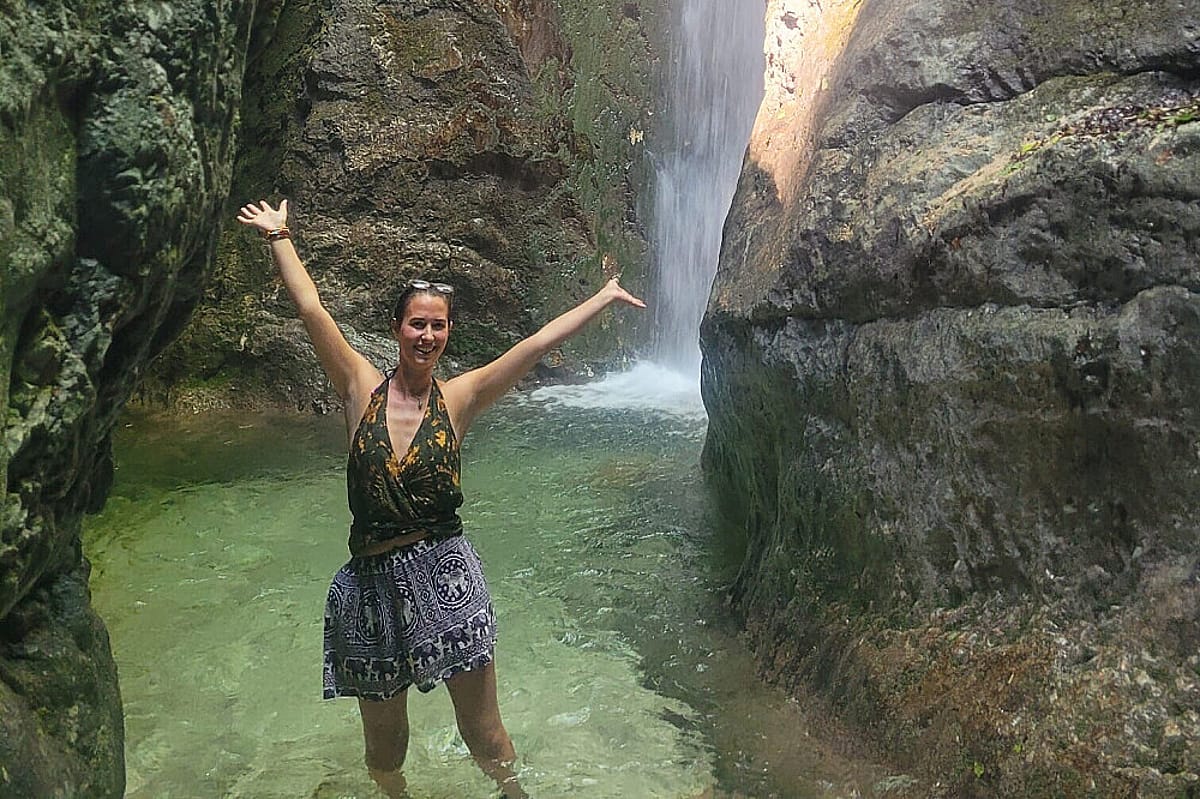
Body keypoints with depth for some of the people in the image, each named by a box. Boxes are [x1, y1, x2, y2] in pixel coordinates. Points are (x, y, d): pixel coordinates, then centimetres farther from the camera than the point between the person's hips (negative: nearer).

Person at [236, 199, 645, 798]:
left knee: (484, 737, 7)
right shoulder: (361, 388, 0)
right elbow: (310, 308, 0)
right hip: (373, 585, 1)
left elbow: (538, 344, -2)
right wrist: (278, 236, 6)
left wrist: (603, 298, -1)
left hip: (445, 575, -1)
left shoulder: (458, 398, -1)